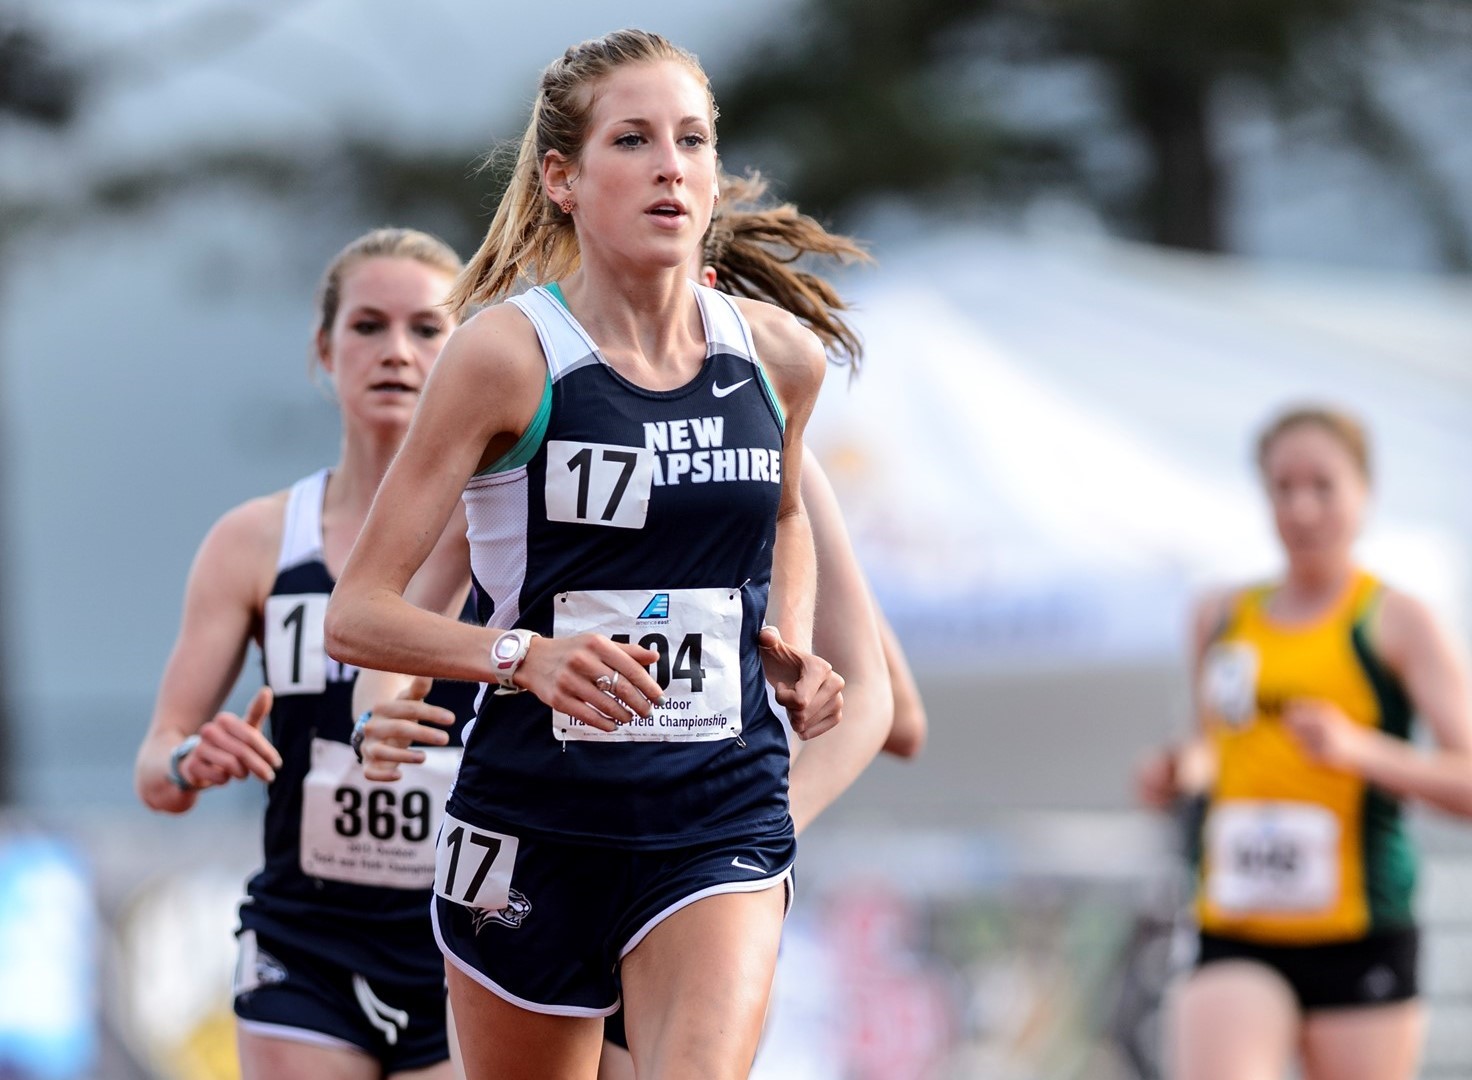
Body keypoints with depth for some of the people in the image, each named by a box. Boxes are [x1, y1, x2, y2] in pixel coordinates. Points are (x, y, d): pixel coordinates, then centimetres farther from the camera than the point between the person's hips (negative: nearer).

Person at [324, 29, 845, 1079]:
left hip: (720, 823, 2)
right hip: (535, 823, -2)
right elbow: (356, 614, -9)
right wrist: (524, 655, -25)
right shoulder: (508, 353, -9)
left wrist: (789, 649, 9)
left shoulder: (780, 355, 4)